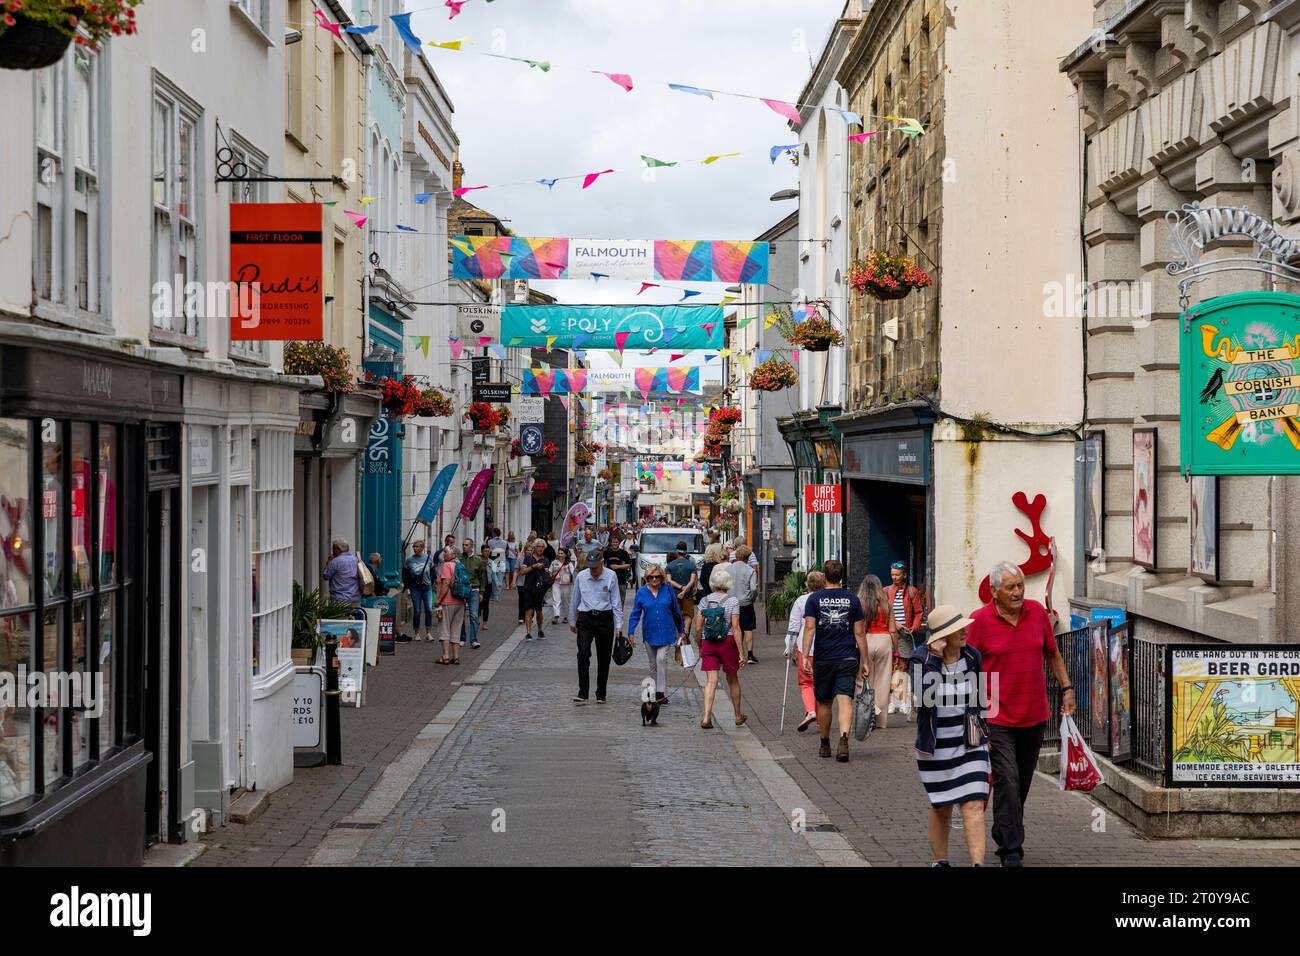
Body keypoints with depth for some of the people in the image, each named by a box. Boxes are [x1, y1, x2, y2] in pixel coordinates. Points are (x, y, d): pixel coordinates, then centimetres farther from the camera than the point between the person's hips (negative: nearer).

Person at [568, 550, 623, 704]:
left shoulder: (611, 576, -4)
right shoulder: (581, 576, 0)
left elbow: (616, 602, 0)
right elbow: (574, 600, 11)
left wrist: (619, 624, -3)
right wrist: (572, 622, 16)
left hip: (605, 618, 0)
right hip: (585, 619, 0)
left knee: (604, 658, 6)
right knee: (583, 654, -16)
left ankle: (601, 694, 18)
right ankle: (582, 693, -16)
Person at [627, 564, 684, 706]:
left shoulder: (668, 590, -2)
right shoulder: (641, 592, -1)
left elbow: (676, 611, 8)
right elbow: (635, 613, 1)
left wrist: (681, 630, 14)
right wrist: (631, 632, -7)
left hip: (666, 634, -2)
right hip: (649, 634, 3)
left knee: (661, 658, -19)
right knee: (653, 665, 10)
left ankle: (661, 692, -18)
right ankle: (660, 694, 21)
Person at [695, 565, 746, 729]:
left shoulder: (704, 601, 1)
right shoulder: (733, 602, -8)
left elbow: (698, 628, 1)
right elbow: (735, 628, -12)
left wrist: (700, 647, 15)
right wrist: (741, 653, -10)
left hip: (708, 643, 2)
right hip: (728, 642, -2)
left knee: (711, 680, 0)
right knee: (732, 680, 15)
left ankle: (707, 717, -15)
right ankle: (738, 716, 29)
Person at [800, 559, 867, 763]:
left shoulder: (814, 599, 0)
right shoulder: (852, 599, 3)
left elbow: (809, 628, -9)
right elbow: (860, 633, 4)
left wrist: (805, 657, -10)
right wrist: (864, 661, 10)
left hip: (823, 659, 0)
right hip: (848, 658, 0)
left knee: (824, 702, 13)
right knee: (845, 699, -7)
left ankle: (825, 745, 25)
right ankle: (844, 739, -29)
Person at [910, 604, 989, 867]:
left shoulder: (972, 657, -3)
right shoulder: (921, 658, -12)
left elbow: (980, 697, 11)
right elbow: (922, 696, -28)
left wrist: (984, 734, 16)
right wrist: (933, 658, -28)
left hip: (970, 745, 2)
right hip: (936, 746, -1)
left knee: (973, 806, -9)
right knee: (940, 806, 12)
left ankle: (978, 864, -11)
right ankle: (940, 861, 29)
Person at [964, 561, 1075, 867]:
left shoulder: (1037, 612, 4)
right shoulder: (979, 621, -7)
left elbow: (1052, 654, 17)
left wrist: (1067, 688, 8)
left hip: (1035, 716, 4)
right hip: (997, 718, -4)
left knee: (1023, 783, 13)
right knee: (1007, 782, -10)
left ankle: (1003, 836, 30)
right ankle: (1012, 851, -5)